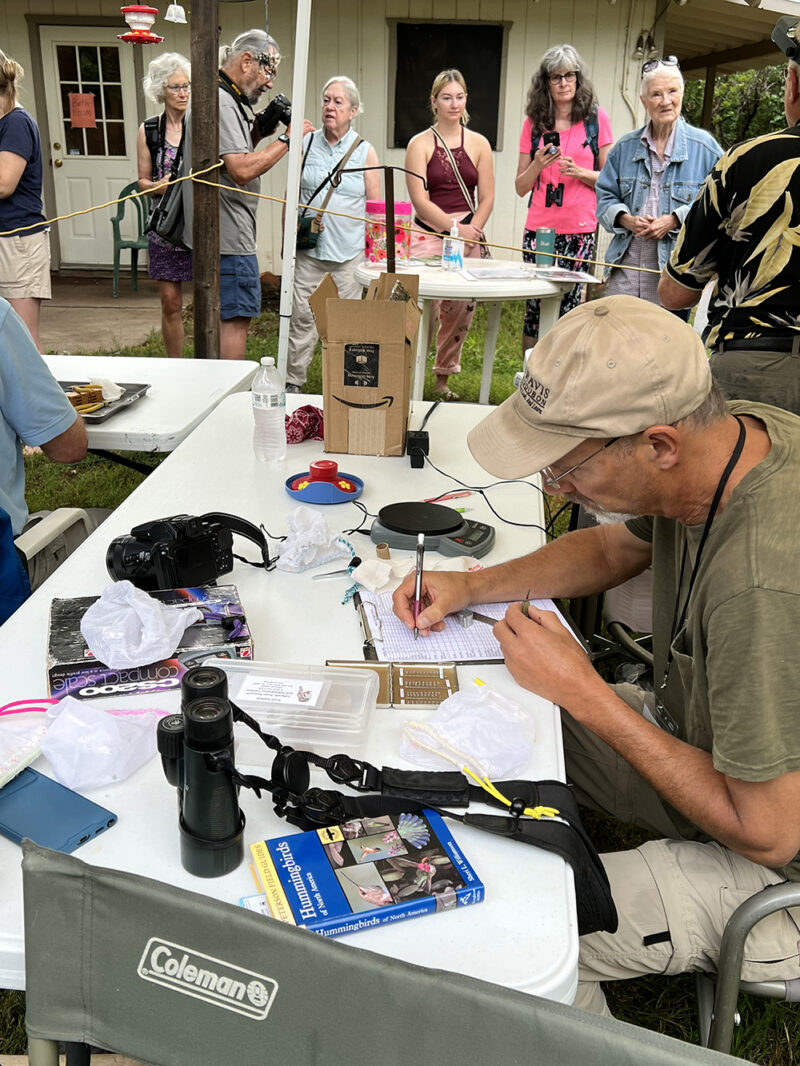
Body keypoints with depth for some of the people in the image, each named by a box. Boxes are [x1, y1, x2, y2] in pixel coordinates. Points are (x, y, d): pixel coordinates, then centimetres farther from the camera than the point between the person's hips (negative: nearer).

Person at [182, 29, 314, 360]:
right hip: (228, 234, -11)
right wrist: (287, 139, -15)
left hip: (223, 231, 11)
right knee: (235, 319, -7)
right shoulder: (221, 102, -15)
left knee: (223, 317, 16)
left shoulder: (226, 100, 18)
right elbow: (242, 170, -23)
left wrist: (259, 131, 9)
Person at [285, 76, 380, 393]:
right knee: (302, 318, 0)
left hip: (349, 252, -1)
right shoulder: (306, 144, 7)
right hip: (308, 250, 1)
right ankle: (292, 383, 11)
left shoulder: (365, 151, 4)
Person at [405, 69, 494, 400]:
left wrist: (471, 232, -6)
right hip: (429, 235, -3)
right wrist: (456, 229, -13)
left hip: (468, 238, 3)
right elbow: (420, 201, -5)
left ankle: (443, 379, 17)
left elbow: (486, 199, 9)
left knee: (460, 311, 3)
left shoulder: (479, 144, 12)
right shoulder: (420, 144, 4)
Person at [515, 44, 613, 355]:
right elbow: (521, 186, 12)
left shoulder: (596, 118, 5)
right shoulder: (533, 122, 10)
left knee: (569, 305, -2)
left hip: (580, 227, -1)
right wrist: (538, 165, -8)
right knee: (534, 306, 0)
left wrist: (580, 172, -11)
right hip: (539, 225, 2)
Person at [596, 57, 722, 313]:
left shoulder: (703, 145, 3)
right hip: (626, 266, 3)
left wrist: (673, 221, -15)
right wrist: (627, 220, -7)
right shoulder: (626, 146, 13)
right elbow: (605, 196, 13)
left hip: (676, 266, -2)